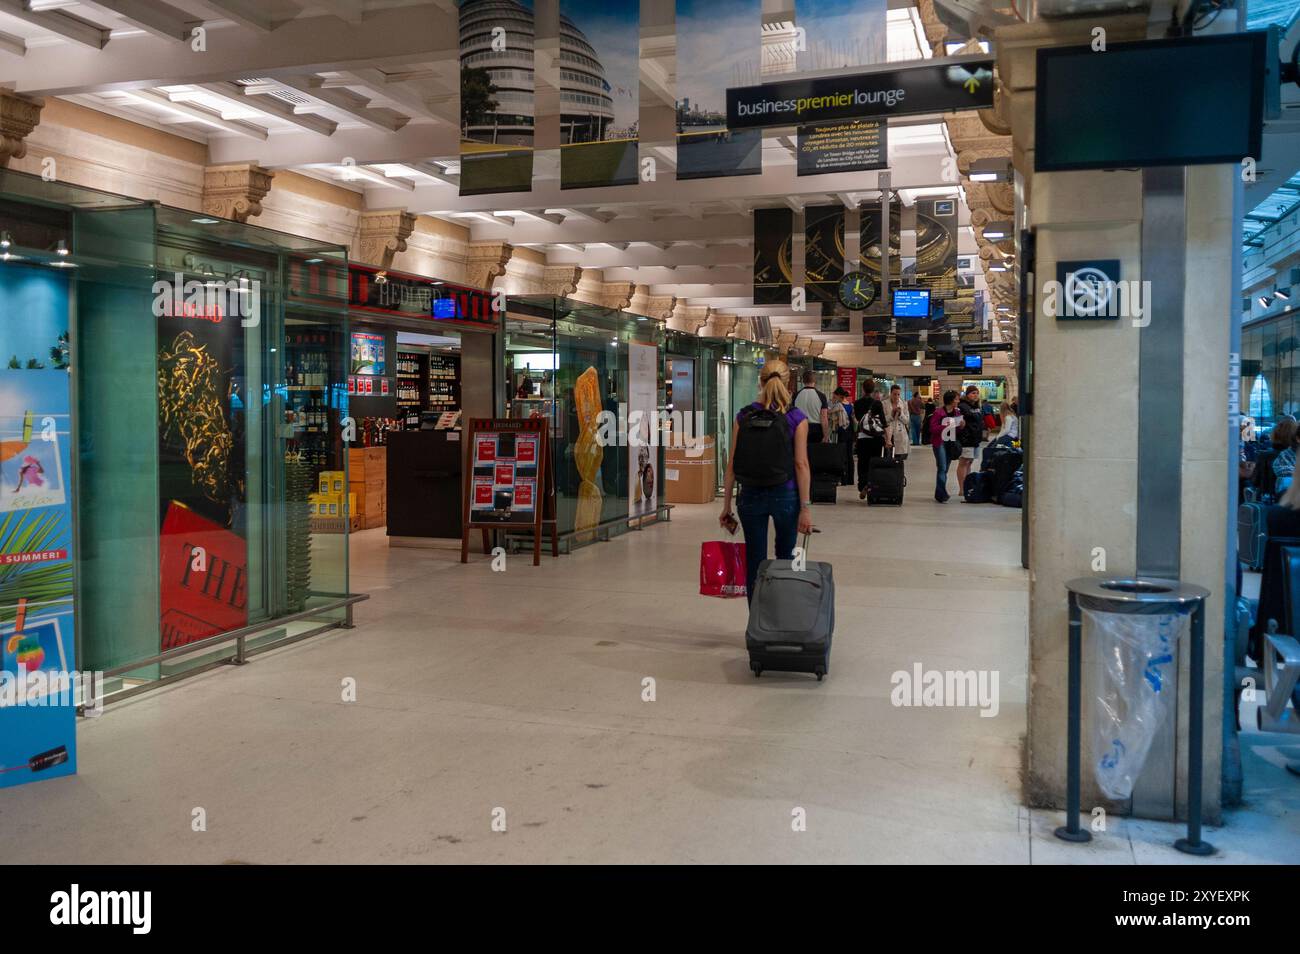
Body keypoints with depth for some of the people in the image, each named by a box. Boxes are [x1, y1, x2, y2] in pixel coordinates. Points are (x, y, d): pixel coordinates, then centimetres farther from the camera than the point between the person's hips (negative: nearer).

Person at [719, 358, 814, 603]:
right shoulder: (796, 418, -5)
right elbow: (801, 464, -10)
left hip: (750, 497, 1)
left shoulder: (743, 417, 0)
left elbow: (731, 465, 0)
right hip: (785, 495, -1)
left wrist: (727, 506, 6)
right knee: (785, 561, 15)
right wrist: (806, 507, -8)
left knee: (754, 565, 7)